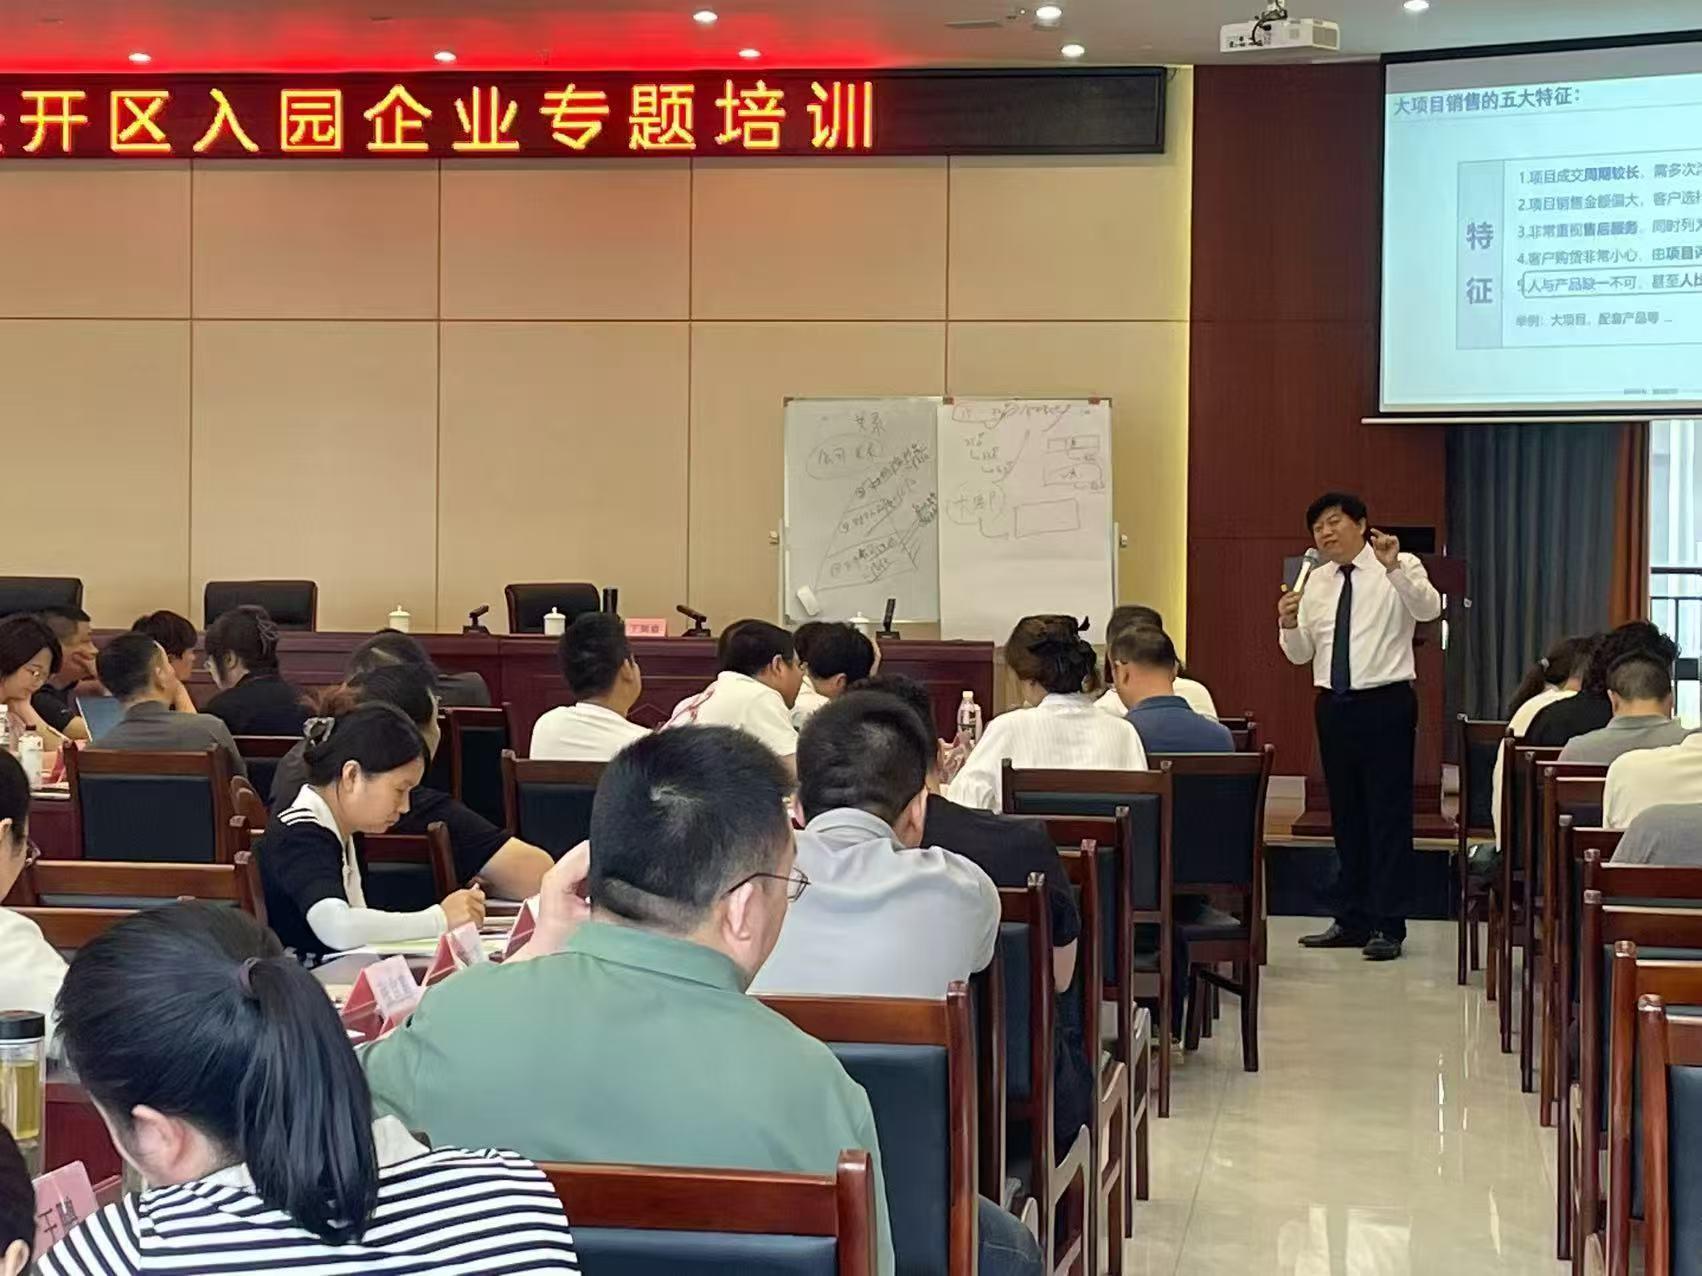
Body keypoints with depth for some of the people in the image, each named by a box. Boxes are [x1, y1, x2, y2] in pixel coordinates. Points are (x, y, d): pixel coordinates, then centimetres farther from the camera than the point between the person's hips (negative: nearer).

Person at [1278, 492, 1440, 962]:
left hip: (1385, 703, -6)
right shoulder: (1317, 582, 13)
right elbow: (1300, 654, 13)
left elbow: (1429, 608, -24)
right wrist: (1288, 624, -7)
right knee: (1345, 814, 12)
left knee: (1388, 814, -4)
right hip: (1333, 706, 6)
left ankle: (1388, 926, 0)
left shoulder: (1400, 570, -3)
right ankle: (1352, 920, 20)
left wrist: (1393, 568, -37)